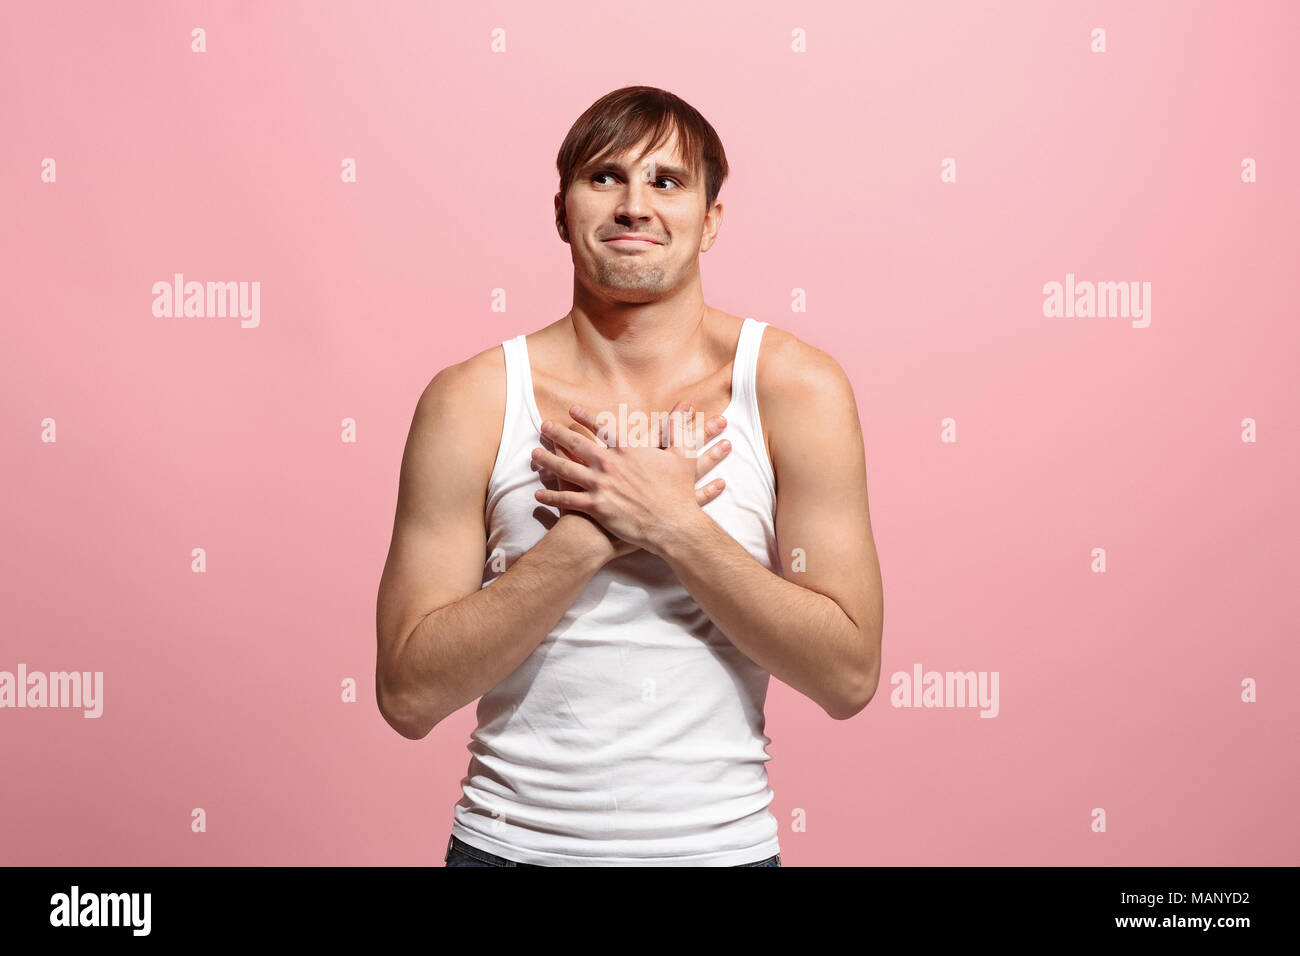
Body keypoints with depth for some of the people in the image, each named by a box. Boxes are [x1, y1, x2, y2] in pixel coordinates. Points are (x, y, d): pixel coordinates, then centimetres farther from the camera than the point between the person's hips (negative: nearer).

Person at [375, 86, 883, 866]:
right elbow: (410, 695, -11)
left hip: (719, 840, 0)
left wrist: (672, 524, -19)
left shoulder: (795, 390, -7)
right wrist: (586, 538, -20)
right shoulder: (472, 401, -7)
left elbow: (850, 676, -11)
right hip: (512, 840, 0)